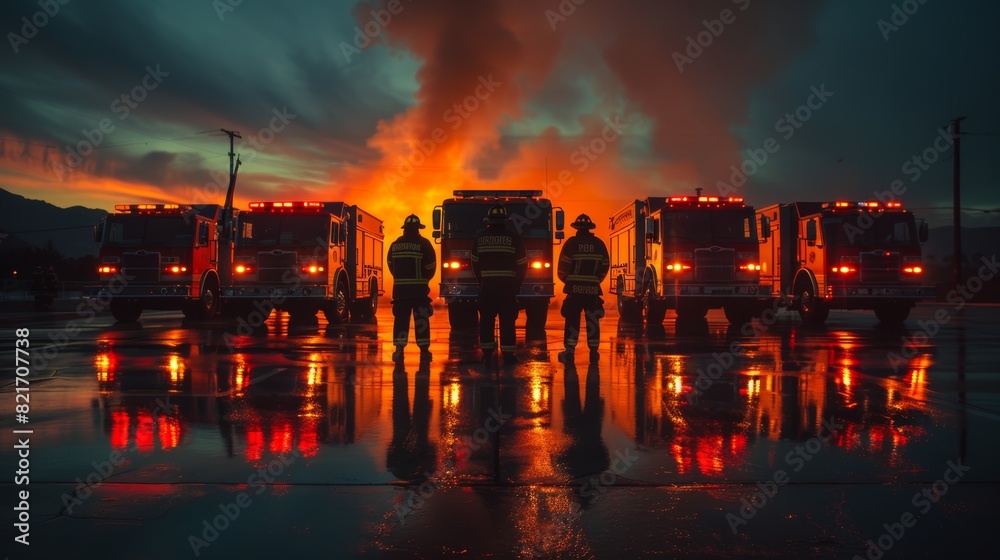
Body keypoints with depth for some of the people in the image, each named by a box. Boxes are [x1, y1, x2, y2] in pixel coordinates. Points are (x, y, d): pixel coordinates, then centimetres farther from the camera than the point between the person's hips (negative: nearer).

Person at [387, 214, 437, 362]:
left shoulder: (395, 245, 5)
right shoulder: (423, 244, -7)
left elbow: (390, 265, 12)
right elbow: (431, 266, -5)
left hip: (399, 288, 3)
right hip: (419, 288, -3)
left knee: (401, 318, 8)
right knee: (421, 319, 1)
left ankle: (399, 349, 4)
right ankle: (424, 350, 0)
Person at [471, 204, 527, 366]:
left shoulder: (479, 238, 2)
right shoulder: (514, 238, -4)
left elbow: (475, 263, 8)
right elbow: (522, 264, 0)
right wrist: (517, 284, 13)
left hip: (486, 286, 2)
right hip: (508, 286, -2)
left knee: (486, 321, 9)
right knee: (507, 321, 3)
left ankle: (487, 354, 8)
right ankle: (508, 355, 3)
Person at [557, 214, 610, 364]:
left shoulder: (571, 243, -4)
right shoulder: (599, 244, 5)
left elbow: (563, 266, -6)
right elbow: (605, 265, 6)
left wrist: (566, 279, 13)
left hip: (574, 288, -2)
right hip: (593, 289, 2)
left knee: (572, 319, 2)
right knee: (592, 320, 8)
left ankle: (569, 352, -2)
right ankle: (593, 353, 9)